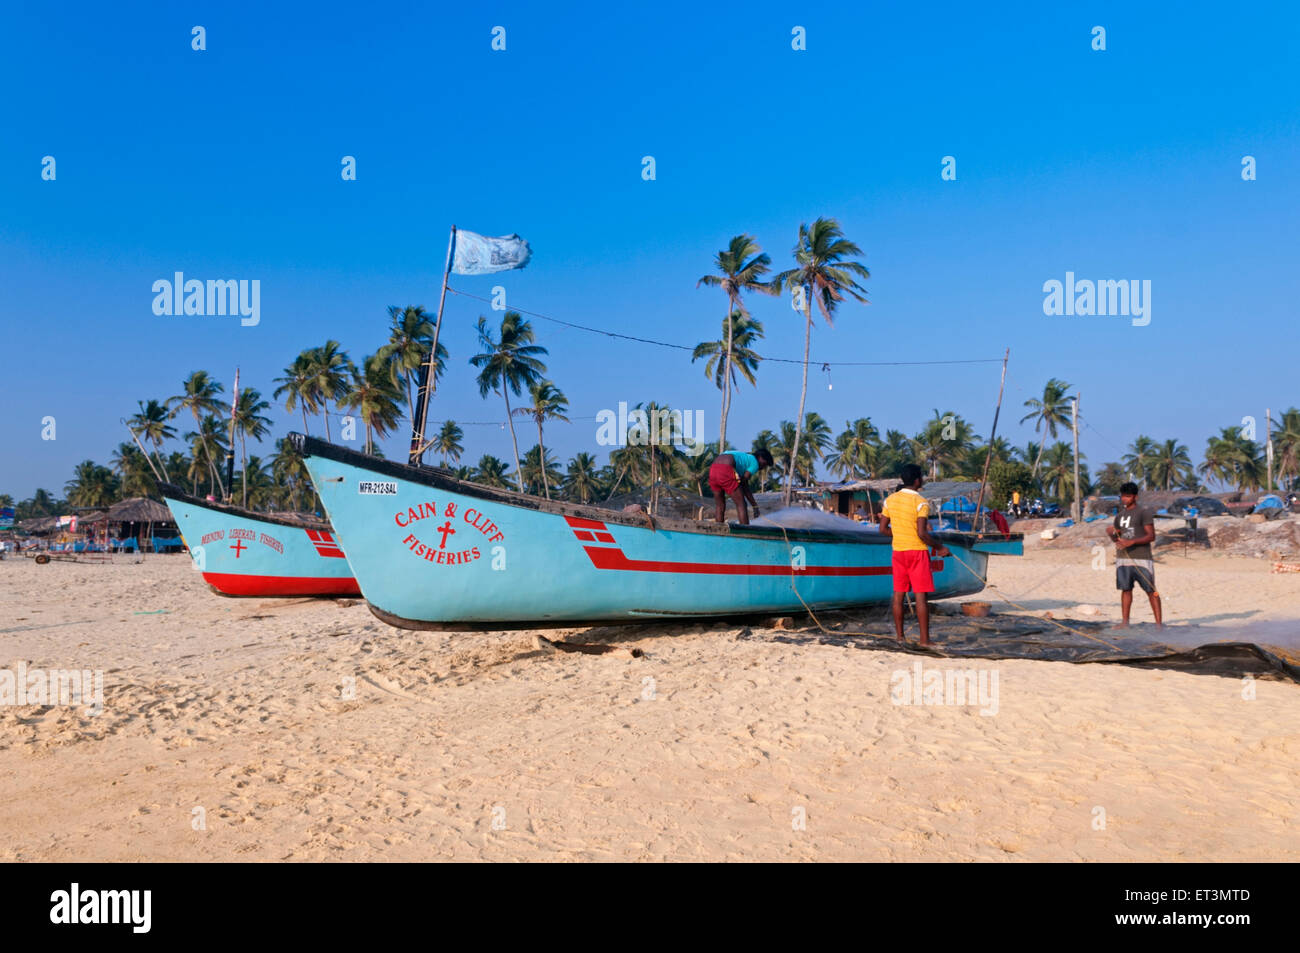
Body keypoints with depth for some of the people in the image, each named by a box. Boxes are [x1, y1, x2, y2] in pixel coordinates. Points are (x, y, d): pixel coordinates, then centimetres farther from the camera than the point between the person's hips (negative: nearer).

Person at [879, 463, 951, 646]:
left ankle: (899, 636, 13)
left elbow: (883, 529, 7)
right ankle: (924, 638, 0)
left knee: (898, 594, 9)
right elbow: (922, 533, -19)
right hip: (917, 551, -5)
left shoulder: (890, 500, 5)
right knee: (920, 596, -2)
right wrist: (939, 547, -6)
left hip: (898, 550, 5)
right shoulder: (920, 502, -13)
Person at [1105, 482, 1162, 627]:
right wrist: (1111, 533, -1)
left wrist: (1131, 542, -21)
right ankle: (1125, 621, 10)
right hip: (1122, 558, 6)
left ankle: (1159, 622, -1)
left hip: (1141, 559, -6)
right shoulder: (1119, 516, 16)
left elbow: (1151, 536, -10)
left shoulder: (1144, 512, -3)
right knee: (1126, 589, 7)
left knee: (1151, 590, -4)